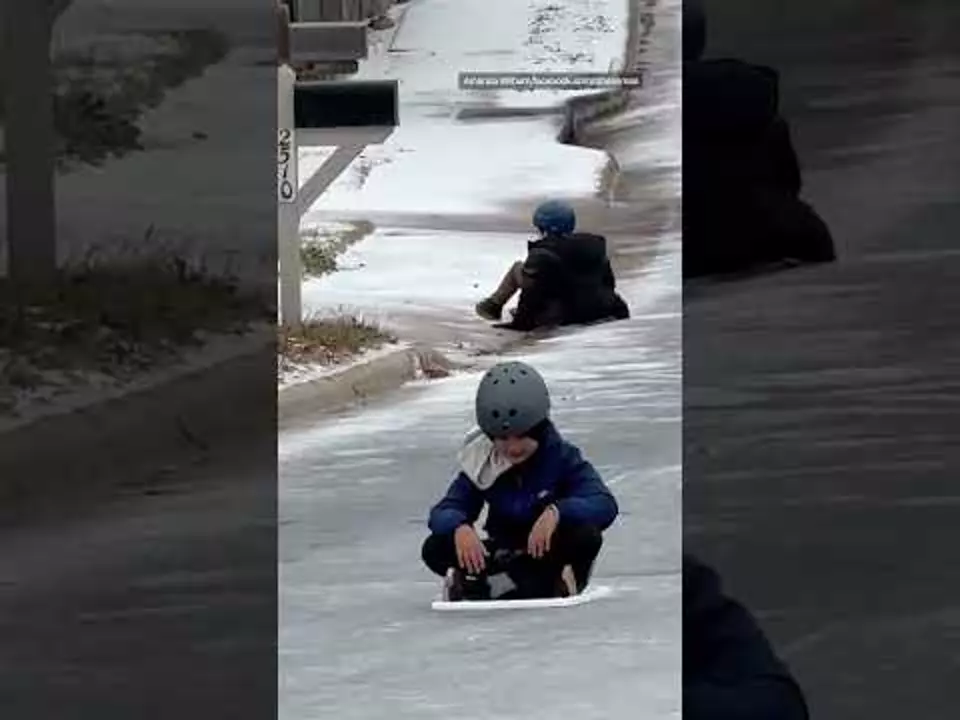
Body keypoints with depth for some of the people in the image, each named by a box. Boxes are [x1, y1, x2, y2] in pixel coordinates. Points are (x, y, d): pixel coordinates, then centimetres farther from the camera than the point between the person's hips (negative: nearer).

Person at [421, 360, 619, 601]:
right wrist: (459, 527, -36)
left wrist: (557, 512, -45)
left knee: (586, 537, -35)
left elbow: (605, 506, -26)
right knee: (434, 549, -22)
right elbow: (443, 512, -11)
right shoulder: (481, 464, -5)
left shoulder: (562, 457, -13)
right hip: (502, 552, 3)